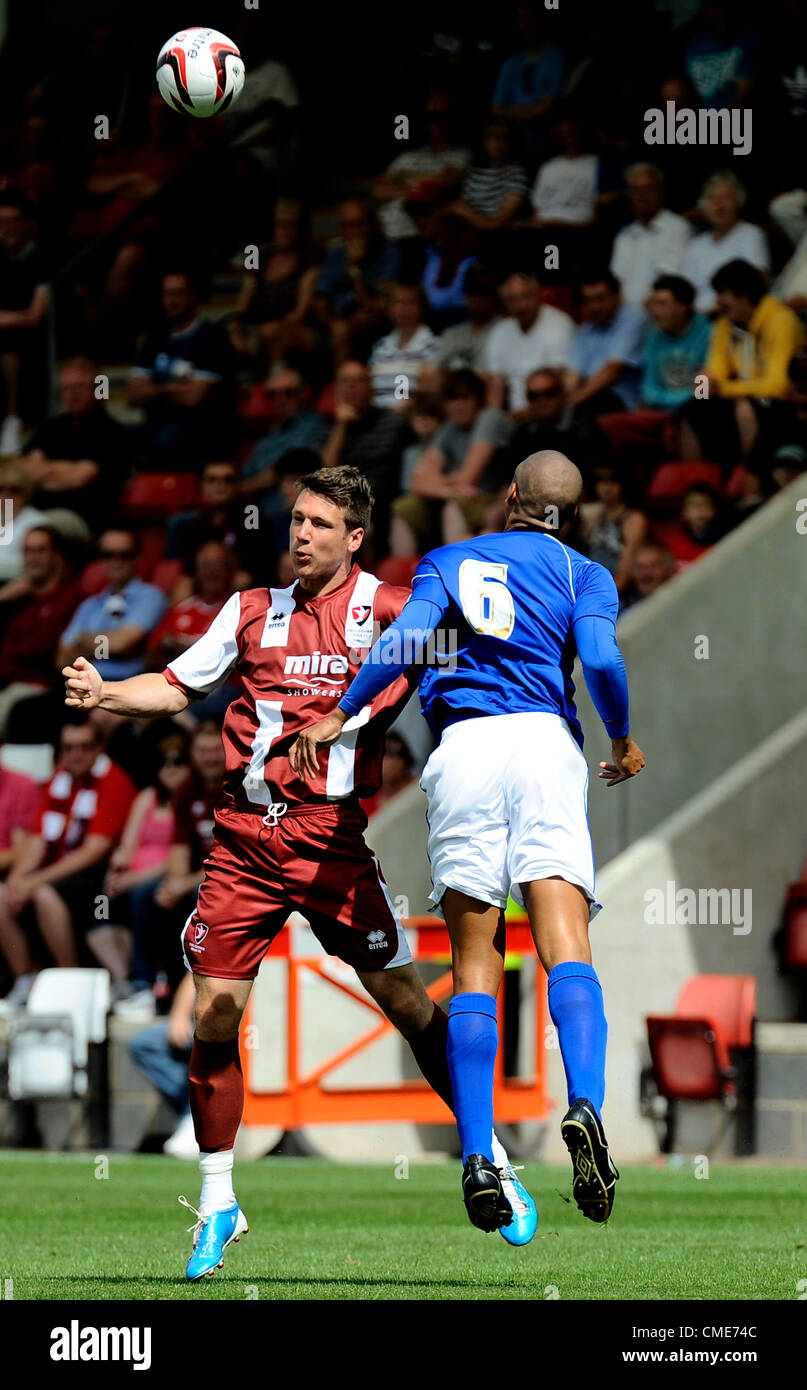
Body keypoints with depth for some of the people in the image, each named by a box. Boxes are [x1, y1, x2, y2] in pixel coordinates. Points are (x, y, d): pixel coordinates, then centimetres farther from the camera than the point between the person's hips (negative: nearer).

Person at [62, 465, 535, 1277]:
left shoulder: (384, 608, 1)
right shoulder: (254, 611, 12)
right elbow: (179, 686, 18)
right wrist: (104, 694, 1)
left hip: (331, 835, -3)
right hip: (243, 835, 3)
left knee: (409, 1004, -6)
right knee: (212, 1018, 0)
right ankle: (217, 1200, 13)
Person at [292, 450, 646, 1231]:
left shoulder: (449, 561, 19)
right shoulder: (583, 575, 15)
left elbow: (405, 639, 1)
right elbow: (601, 662, -2)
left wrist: (339, 717, 7)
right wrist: (623, 743, 14)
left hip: (462, 749, 1)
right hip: (545, 739, -1)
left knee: (473, 964, 2)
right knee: (566, 947, -11)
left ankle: (477, 1157, -9)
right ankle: (584, 1106, -37)